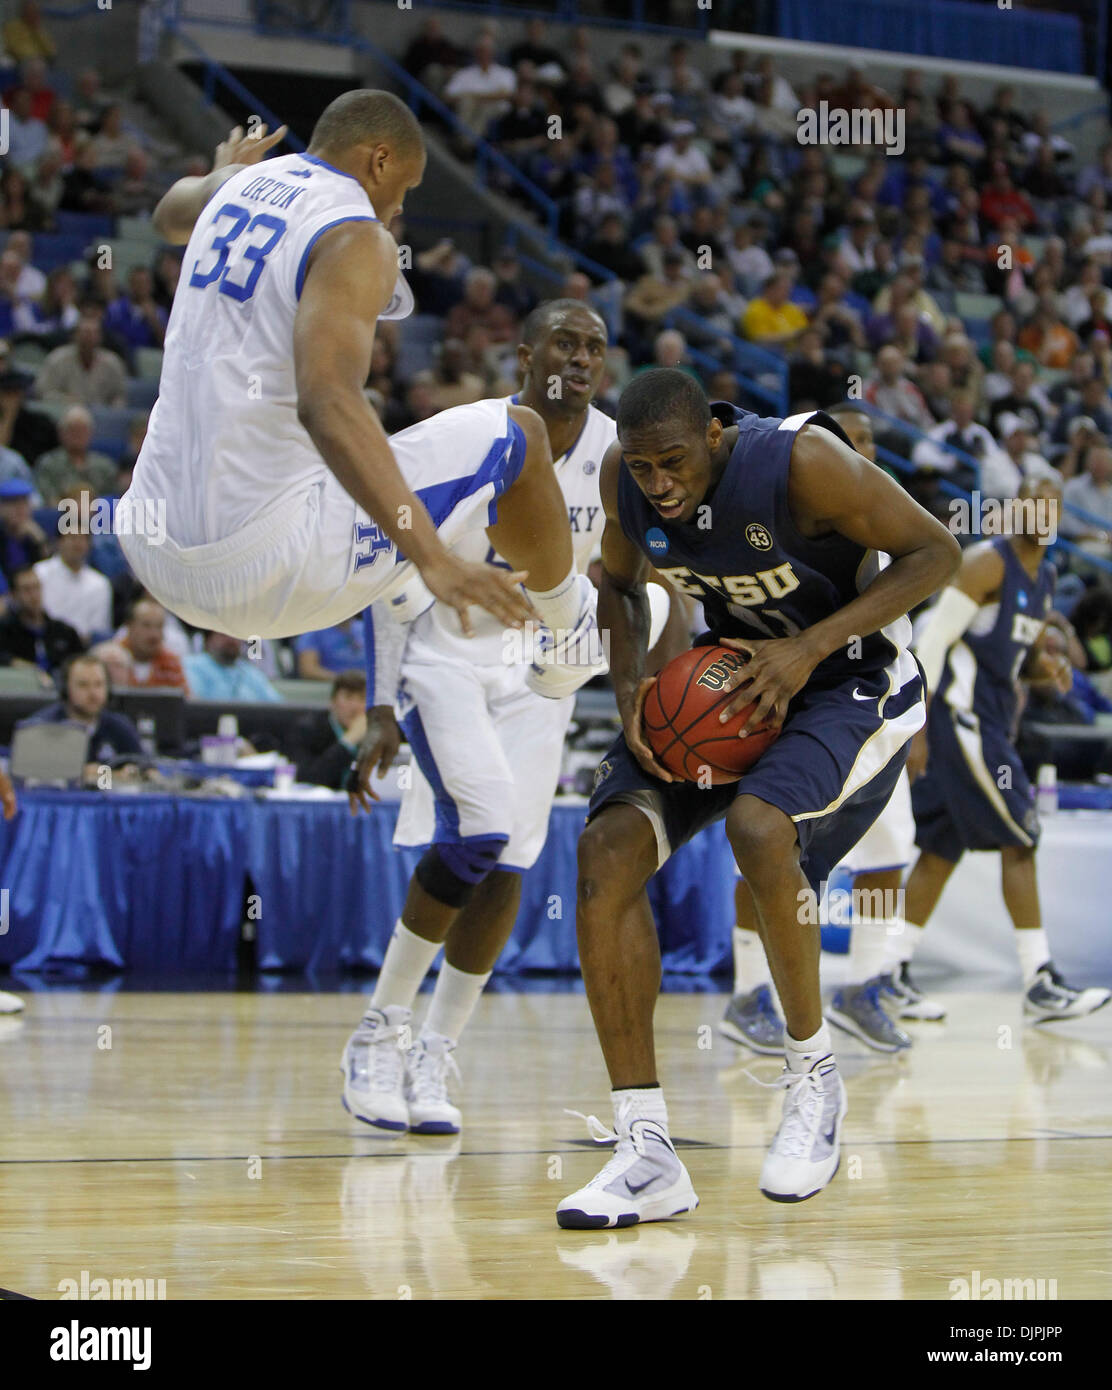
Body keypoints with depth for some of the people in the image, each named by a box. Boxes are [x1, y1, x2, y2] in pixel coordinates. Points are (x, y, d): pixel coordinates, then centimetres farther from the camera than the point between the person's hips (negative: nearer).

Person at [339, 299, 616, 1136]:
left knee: (505, 867, -4)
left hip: (539, 673, 4)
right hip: (445, 656, -4)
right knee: (478, 832, -23)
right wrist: (382, 712, -15)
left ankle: (434, 1059, 9)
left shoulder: (619, 455, -6)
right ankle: (379, 1032, -7)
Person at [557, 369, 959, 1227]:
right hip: (727, 677, 6)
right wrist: (629, 686, -10)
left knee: (759, 828, -35)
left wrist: (807, 649, -27)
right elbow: (621, 583, 10)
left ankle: (814, 1075, -8)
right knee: (608, 851, -16)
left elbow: (936, 553, -19)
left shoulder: (803, 463, -28)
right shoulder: (625, 477, -11)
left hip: (852, 684, -6)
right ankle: (647, 1154, -14)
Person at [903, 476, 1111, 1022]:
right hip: (958, 712, -9)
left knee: (943, 847, 10)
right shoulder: (986, 562, -13)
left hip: (991, 720, 9)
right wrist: (915, 730, -21)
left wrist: (1048, 667, 1)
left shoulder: (1044, 578, 15)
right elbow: (934, 640, -17)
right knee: (1019, 838, -11)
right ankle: (1039, 984, -9)